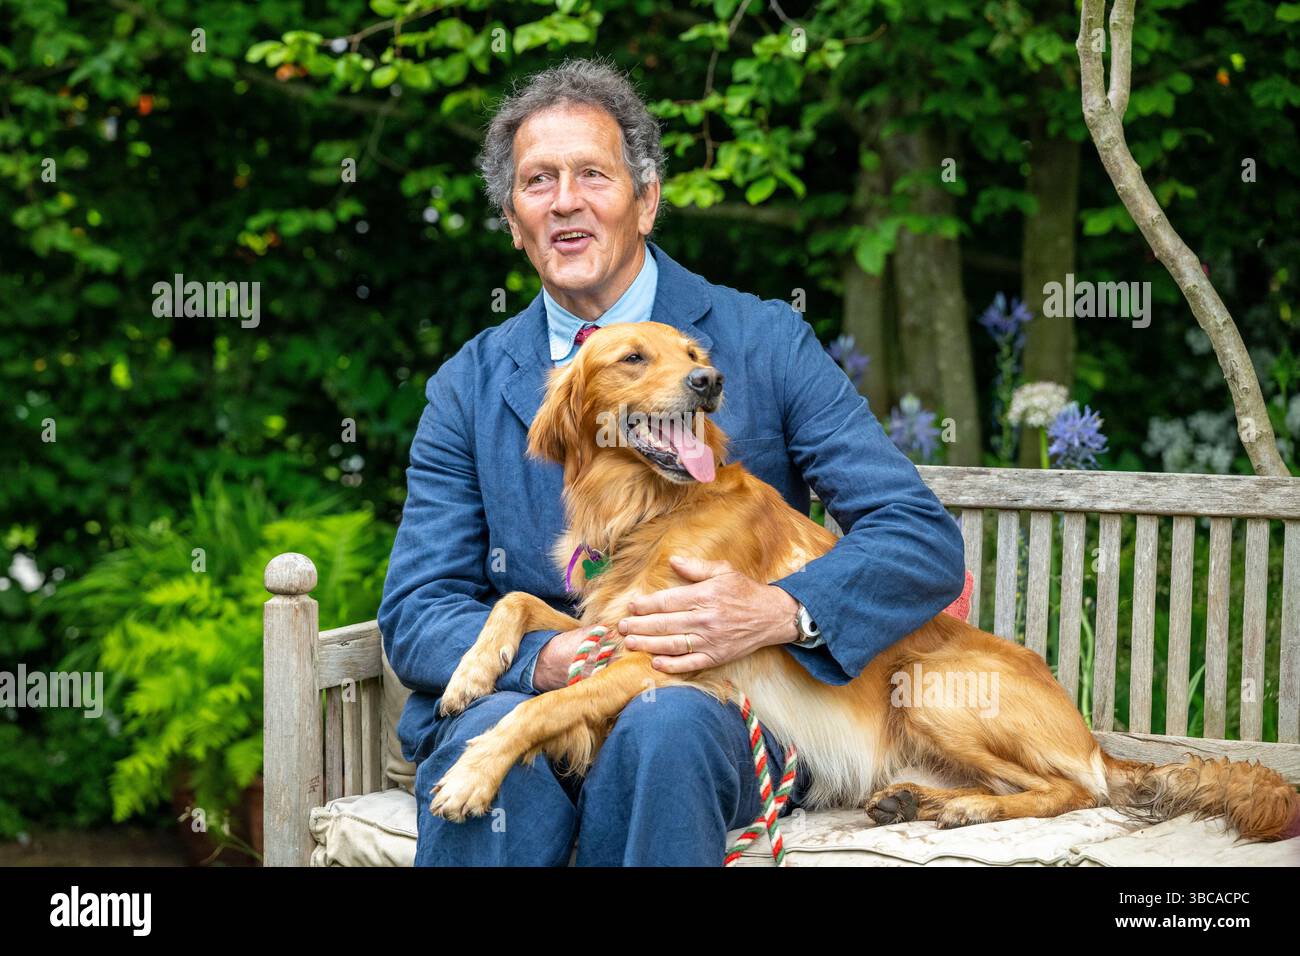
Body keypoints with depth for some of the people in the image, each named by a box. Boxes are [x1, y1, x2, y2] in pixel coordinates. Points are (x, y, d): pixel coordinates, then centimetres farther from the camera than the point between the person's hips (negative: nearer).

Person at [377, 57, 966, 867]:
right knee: (492, 738, -34)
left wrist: (776, 611, -22)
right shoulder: (470, 388, 10)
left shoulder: (764, 343, 3)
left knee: (668, 722, -35)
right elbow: (415, 615, 4)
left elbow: (925, 538, -2)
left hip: (717, 704, 0)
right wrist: (548, 659, -18)